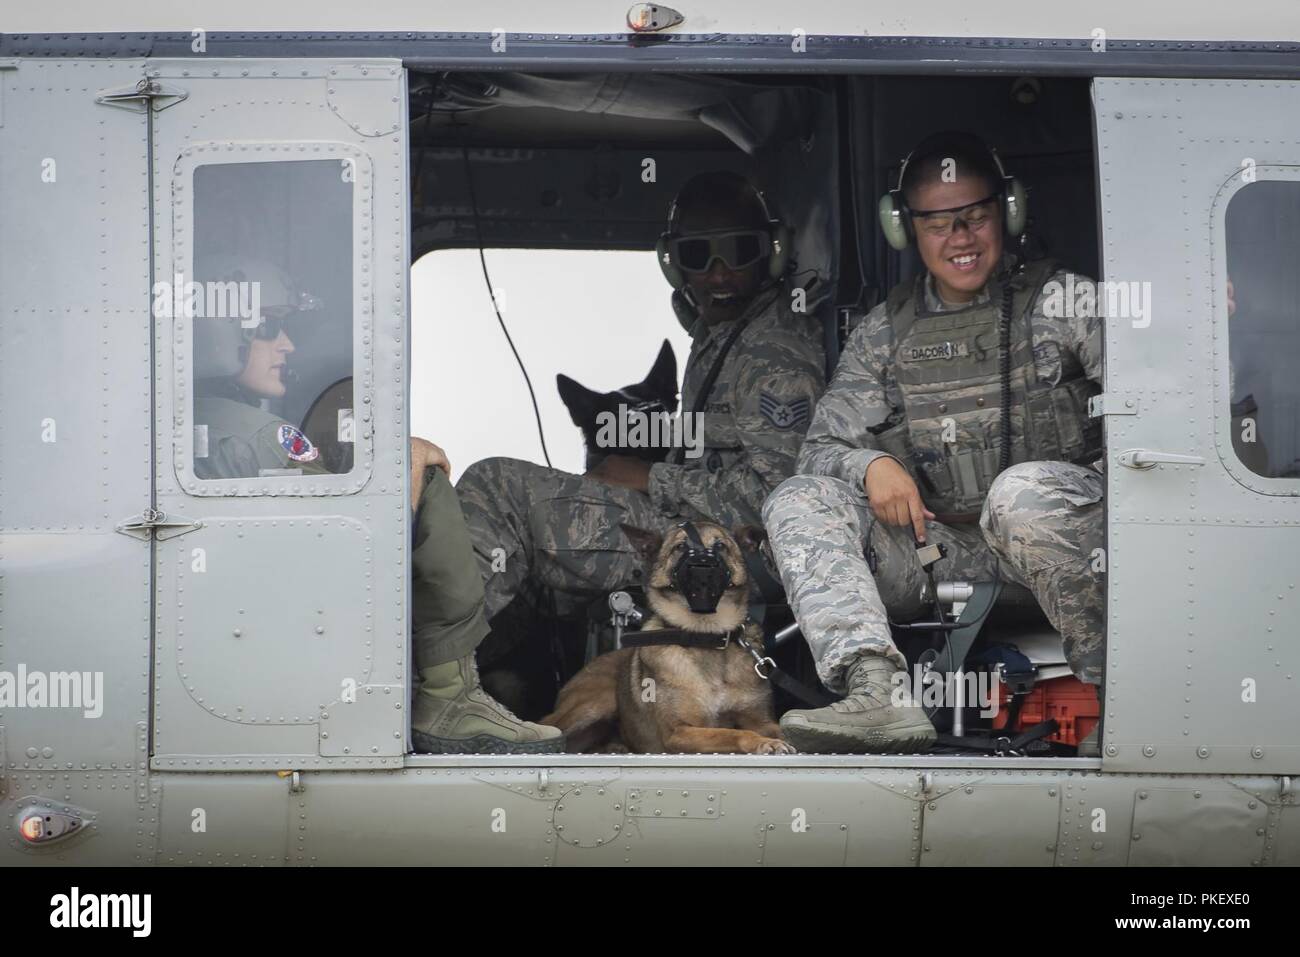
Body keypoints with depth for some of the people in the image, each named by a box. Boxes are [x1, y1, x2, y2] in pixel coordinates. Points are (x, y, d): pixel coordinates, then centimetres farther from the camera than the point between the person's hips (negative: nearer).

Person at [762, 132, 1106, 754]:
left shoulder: (1058, 300, 4)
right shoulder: (884, 332, 13)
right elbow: (822, 448, 9)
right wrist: (872, 464, -13)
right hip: (936, 554, 4)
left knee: (1022, 488, -36)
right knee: (798, 501, -15)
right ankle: (878, 692, -38)